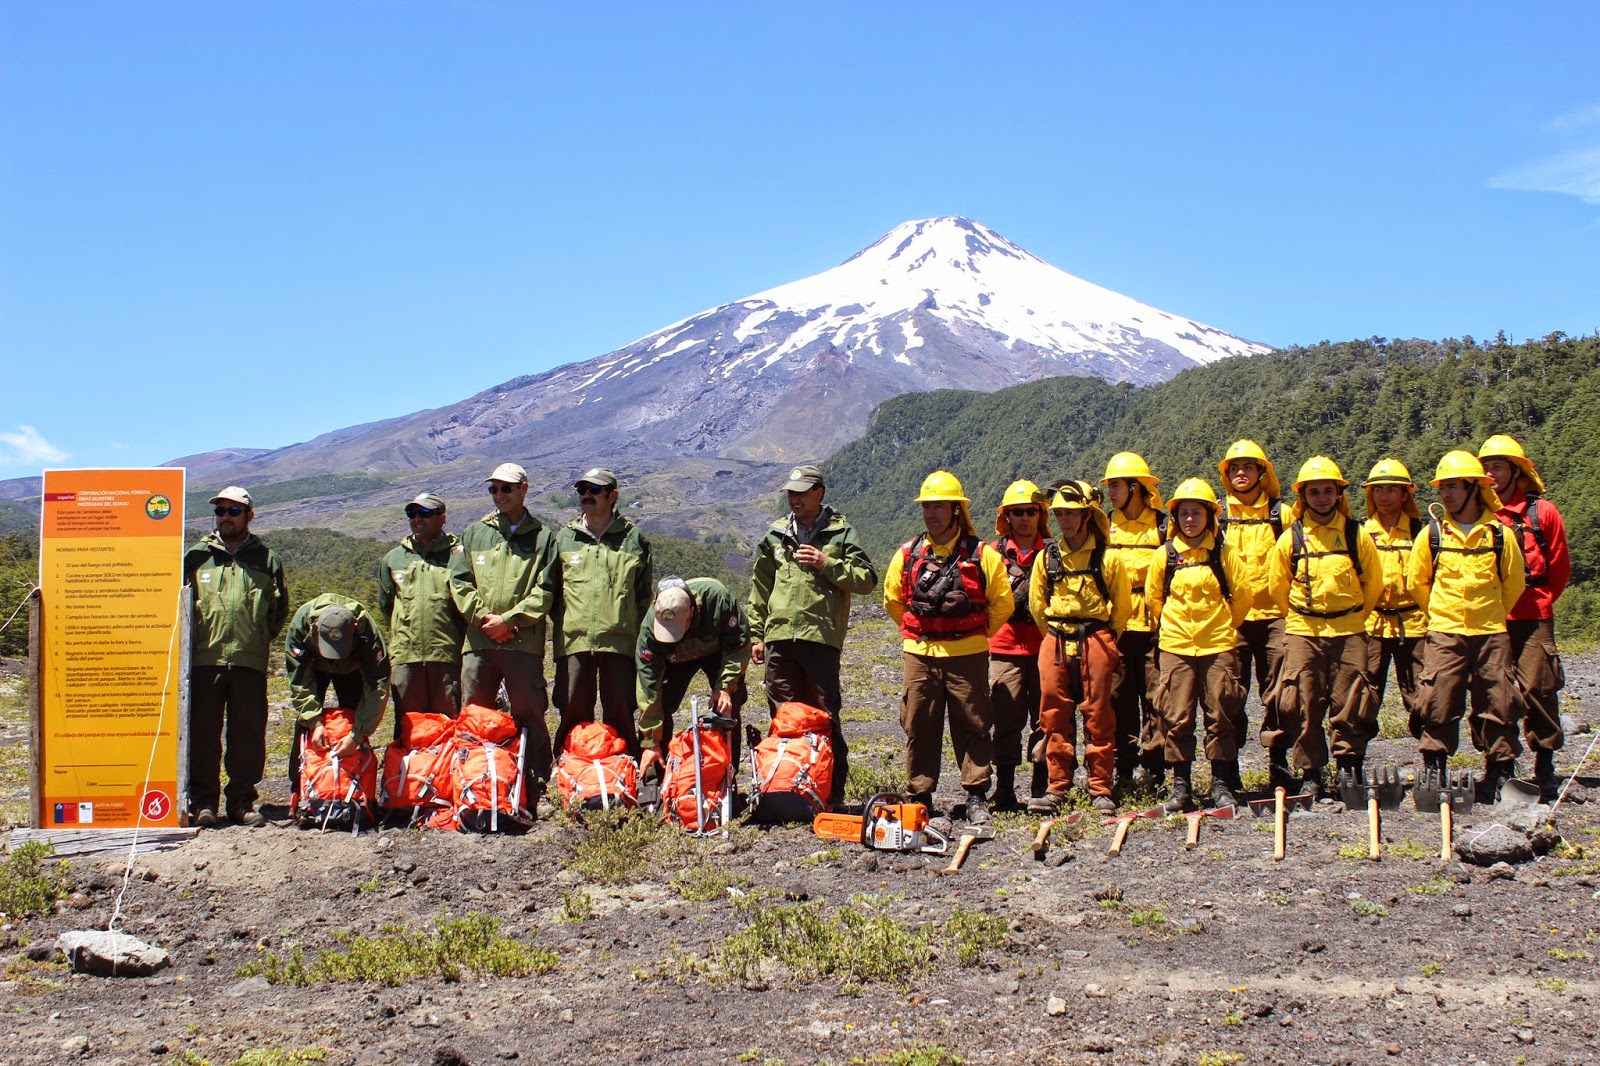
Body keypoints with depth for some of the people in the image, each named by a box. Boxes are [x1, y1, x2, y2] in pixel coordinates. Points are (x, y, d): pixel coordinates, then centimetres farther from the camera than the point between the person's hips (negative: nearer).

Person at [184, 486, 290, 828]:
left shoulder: (266, 559, 11)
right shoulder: (196, 555, 11)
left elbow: (280, 608, 15)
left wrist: (260, 639, 9)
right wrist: (192, 638, 6)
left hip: (250, 660, 0)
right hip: (205, 659, 0)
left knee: (248, 733, 2)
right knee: (203, 732, 1)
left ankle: (242, 800, 10)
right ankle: (203, 801, 7)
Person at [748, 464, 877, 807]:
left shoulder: (840, 533, 3)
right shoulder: (775, 535, 14)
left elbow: (867, 580, -3)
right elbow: (759, 589, 18)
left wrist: (828, 565, -12)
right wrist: (756, 635, 14)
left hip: (821, 637, -4)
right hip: (779, 637, 4)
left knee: (824, 716, -2)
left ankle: (833, 790, 3)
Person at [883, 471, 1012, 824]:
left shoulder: (982, 554, -2)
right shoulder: (907, 555, 5)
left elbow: (1002, 603, 5)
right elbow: (892, 600, 19)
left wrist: (976, 634, 9)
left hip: (968, 655, -2)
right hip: (919, 656, 2)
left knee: (973, 728, 3)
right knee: (919, 728, 5)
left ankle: (977, 796, 11)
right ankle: (919, 798, 14)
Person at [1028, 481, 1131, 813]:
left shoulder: (1108, 558, -2)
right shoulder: (1046, 558, 6)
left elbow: (1121, 607, 6)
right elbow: (1037, 605, 14)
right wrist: (1058, 637, 14)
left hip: (1096, 643, -3)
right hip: (1054, 644, 3)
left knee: (1097, 717, 0)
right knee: (1055, 717, 3)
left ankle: (1101, 790, 6)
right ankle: (1056, 787, 10)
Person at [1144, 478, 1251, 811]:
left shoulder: (1224, 552, -1)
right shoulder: (1165, 555, 3)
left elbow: (1244, 595, 6)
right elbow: (1153, 597, 14)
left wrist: (1225, 625, 11)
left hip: (1218, 646, -1)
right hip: (1175, 646, 1)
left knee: (1221, 715, 2)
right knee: (1176, 717, 0)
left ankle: (1222, 785, 11)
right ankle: (1180, 785, 7)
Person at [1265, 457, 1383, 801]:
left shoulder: (1357, 534, 0)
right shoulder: (1290, 538, 1)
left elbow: (1374, 582, 11)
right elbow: (1278, 586, 12)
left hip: (1349, 633, 0)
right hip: (1302, 633, 0)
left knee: (1350, 704, 0)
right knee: (1304, 706, -1)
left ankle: (1349, 770, 10)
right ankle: (1310, 775, 7)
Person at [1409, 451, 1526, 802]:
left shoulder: (1500, 534, 0)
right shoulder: (1432, 534, 1)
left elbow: (1514, 584, 11)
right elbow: (1417, 583, 11)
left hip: (1491, 634, 0)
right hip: (1444, 635, 0)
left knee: (1498, 707, 3)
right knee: (1439, 707, -2)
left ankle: (1500, 775, 13)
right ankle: (1433, 773, 7)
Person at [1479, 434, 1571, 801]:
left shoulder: (1542, 512, 3)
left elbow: (1560, 567, 9)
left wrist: (1539, 602, 7)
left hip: (1533, 619, -2)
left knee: (1539, 691, -3)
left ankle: (1545, 770, 5)